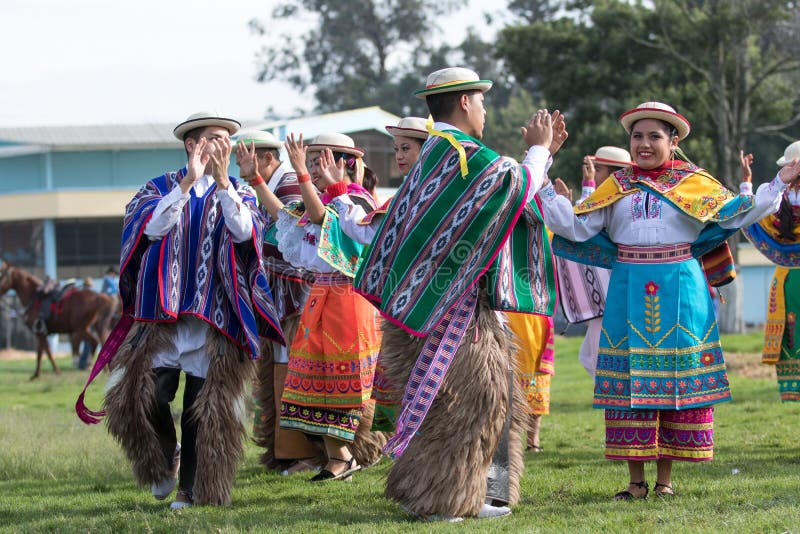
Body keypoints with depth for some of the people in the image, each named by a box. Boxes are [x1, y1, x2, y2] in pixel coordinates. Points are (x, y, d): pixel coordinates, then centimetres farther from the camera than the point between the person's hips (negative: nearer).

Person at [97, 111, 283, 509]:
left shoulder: (238, 193, 11)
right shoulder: (161, 188, 10)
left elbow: (244, 232, -11)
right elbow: (153, 227, -11)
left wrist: (222, 180, -20)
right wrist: (188, 182, -17)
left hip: (215, 316, 0)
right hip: (162, 310, 0)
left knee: (205, 406, -2)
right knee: (142, 395, -8)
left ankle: (193, 489, 9)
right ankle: (165, 459, 19)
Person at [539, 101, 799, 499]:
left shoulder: (694, 182, 4)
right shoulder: (618, 186, 10)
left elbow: (737, 213, 0)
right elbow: (576, 227, 6)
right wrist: (544, 189, 0)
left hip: (679, 291, -1)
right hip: (630, 294, 1)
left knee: (679, 377, -1)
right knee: (629, 379, -1)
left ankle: (665, 478, 8)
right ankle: (636, 479, 5)